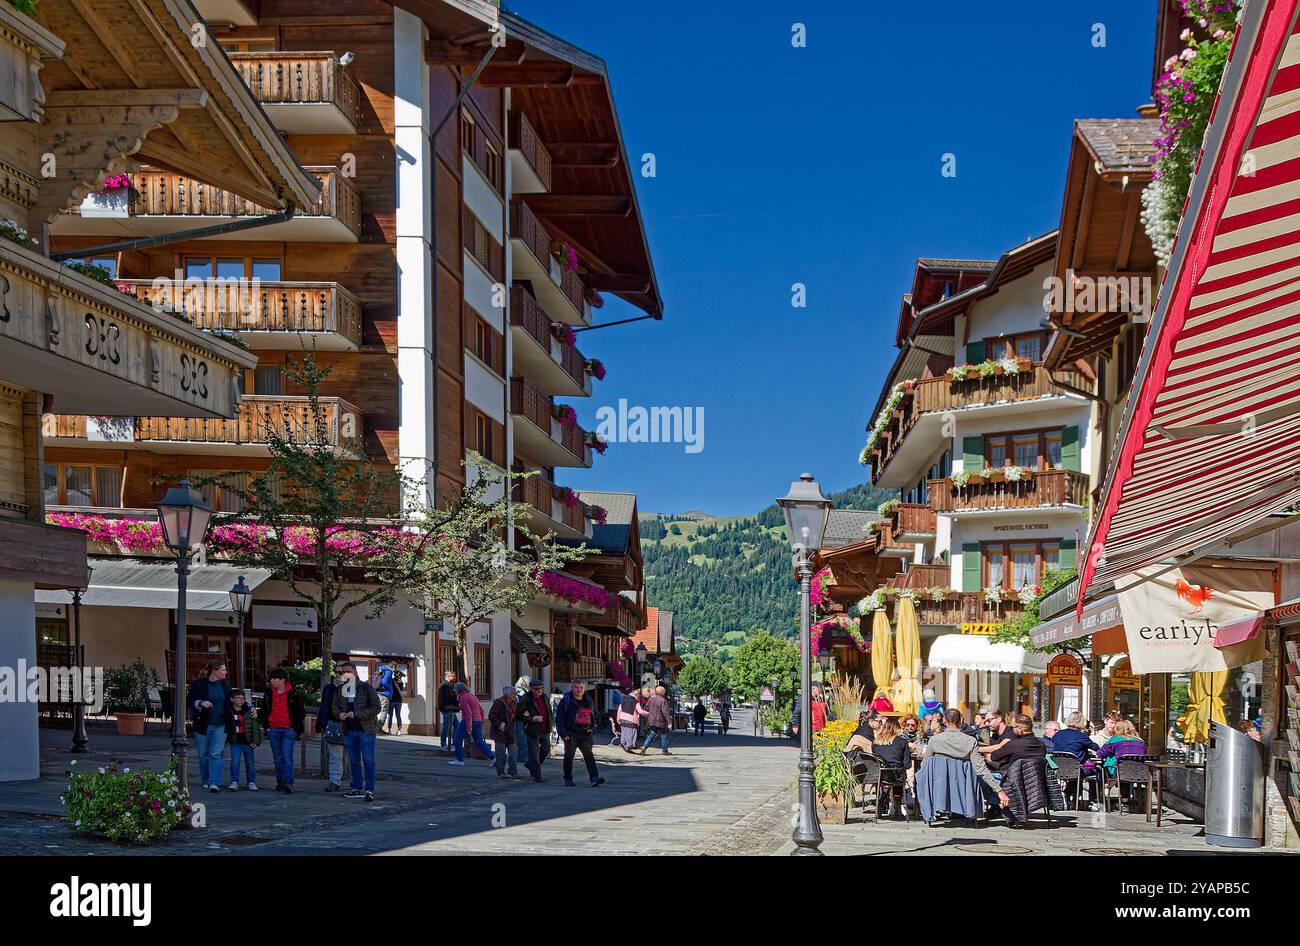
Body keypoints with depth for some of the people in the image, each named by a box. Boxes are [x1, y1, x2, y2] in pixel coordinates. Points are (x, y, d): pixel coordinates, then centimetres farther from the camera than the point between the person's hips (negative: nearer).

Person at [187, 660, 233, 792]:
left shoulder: (225, 685, 7)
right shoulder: (198, 684, -5)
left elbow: (228, 702, 19)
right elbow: (189, 700, -5)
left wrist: (230, 721, 12)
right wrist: (201, 703, -22)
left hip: (220, 726, 2)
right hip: (203, 725, -2)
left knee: (216, 754, -10)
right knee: (204, 755, 9)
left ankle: (214, 783, -14)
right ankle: (205, 781, 25)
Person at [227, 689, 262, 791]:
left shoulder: (249, 711, 1)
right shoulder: (229, 711, 0)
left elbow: (255, 727, 1)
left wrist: (255, 741, -4)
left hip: (247, 741, 1)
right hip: (235, 741, -1)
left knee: (250, 763, 8)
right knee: (234, 762, -8)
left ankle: (251, 782, 16)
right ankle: (234, 782, -5)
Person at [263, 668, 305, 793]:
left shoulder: (292, 693, -4)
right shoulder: (269, 693, 7)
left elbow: (302, 712, 2)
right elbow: (264, 709, 17)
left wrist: (296, 724, -2)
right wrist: (267, 726, 11)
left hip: (288, 730, -4)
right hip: (273, 730, 4)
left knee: (287, 756, -13)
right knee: (277, 758, 8)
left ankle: (288, 782, -17)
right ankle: (280, 782, 15)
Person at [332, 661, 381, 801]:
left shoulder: (366, 687, -6)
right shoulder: (339, 690, 11)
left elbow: (375, 708, -10)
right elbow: (335, 707, 16)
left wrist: (356, 714, -19)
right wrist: (339, 714, -9)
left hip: (366, 730, -6)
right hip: (348, 730, 6)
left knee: (368, 761, -8)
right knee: (354, 761, 13)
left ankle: (369, 790, -11)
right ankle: (357, 788, 21)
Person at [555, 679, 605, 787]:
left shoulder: (589, 700, 10)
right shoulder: (566, 700, -6)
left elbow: (594, 715, 25)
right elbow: (559, 717, -8)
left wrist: (592, 727, 10)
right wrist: (563, 734, -14)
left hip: (585, 734, 3)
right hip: (571, 733, -3)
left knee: (589, 755, -8)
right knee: (569, 756, 7)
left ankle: (594, 778, -17)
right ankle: (568, 779, 20)